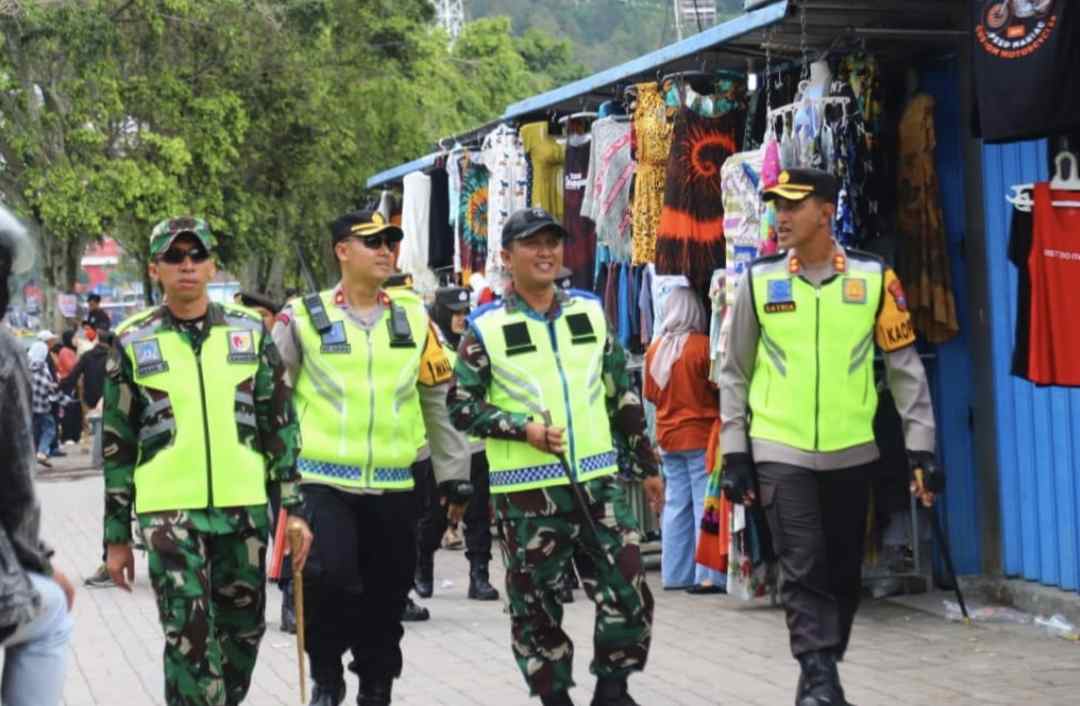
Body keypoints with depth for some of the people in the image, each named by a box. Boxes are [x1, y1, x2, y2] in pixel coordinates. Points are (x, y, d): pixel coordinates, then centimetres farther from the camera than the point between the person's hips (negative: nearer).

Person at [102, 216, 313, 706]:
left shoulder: (249, 330, 6)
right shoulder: (133, 342, 3)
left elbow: (280, 423, 10)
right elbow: (117, 445, 6)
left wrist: (293, 507, 4)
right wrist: (116, 535, 5)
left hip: (244, 506, 2)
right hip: (169, 510, -2)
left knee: (243, 629, 10)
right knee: (190, 635, -9)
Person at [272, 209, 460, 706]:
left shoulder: (413, 314, 7)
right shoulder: (303, 317, -2)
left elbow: (438, 393, 15)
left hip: (395, 485, 3)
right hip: (323, 482, -3)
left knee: (387, 594, 10)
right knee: (329, 577, -21)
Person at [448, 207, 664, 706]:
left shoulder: (590, 312, 9)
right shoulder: (486, 327, -2)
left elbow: (623, 394, 15)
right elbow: (460, 406, -1)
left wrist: (646, 465, 15)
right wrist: (522, 428, -14)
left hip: (597, 479, 3)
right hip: (526, 490, -3)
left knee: (629, 594, -1)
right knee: (535, 605, 5)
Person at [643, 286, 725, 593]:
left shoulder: (654, 349, 3)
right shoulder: (703, 346, -14)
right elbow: (719, 387, -10)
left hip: (667, 437, 6)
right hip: (700, 435, -6)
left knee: (676, 505, 10)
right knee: (705, 505, -3)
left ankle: (676, 574, 13)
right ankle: (707, 575, -6)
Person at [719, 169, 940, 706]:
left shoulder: (873, 277, -1)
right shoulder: (759, 280, 0)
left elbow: (904, 367, 3)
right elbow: (734, 371, 5)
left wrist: (920, 446, -1)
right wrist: (734, 453, 1)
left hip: (850, 451, 2)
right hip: (780, 452, -1)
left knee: (843, 571, 10)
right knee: (804, 570, -8)